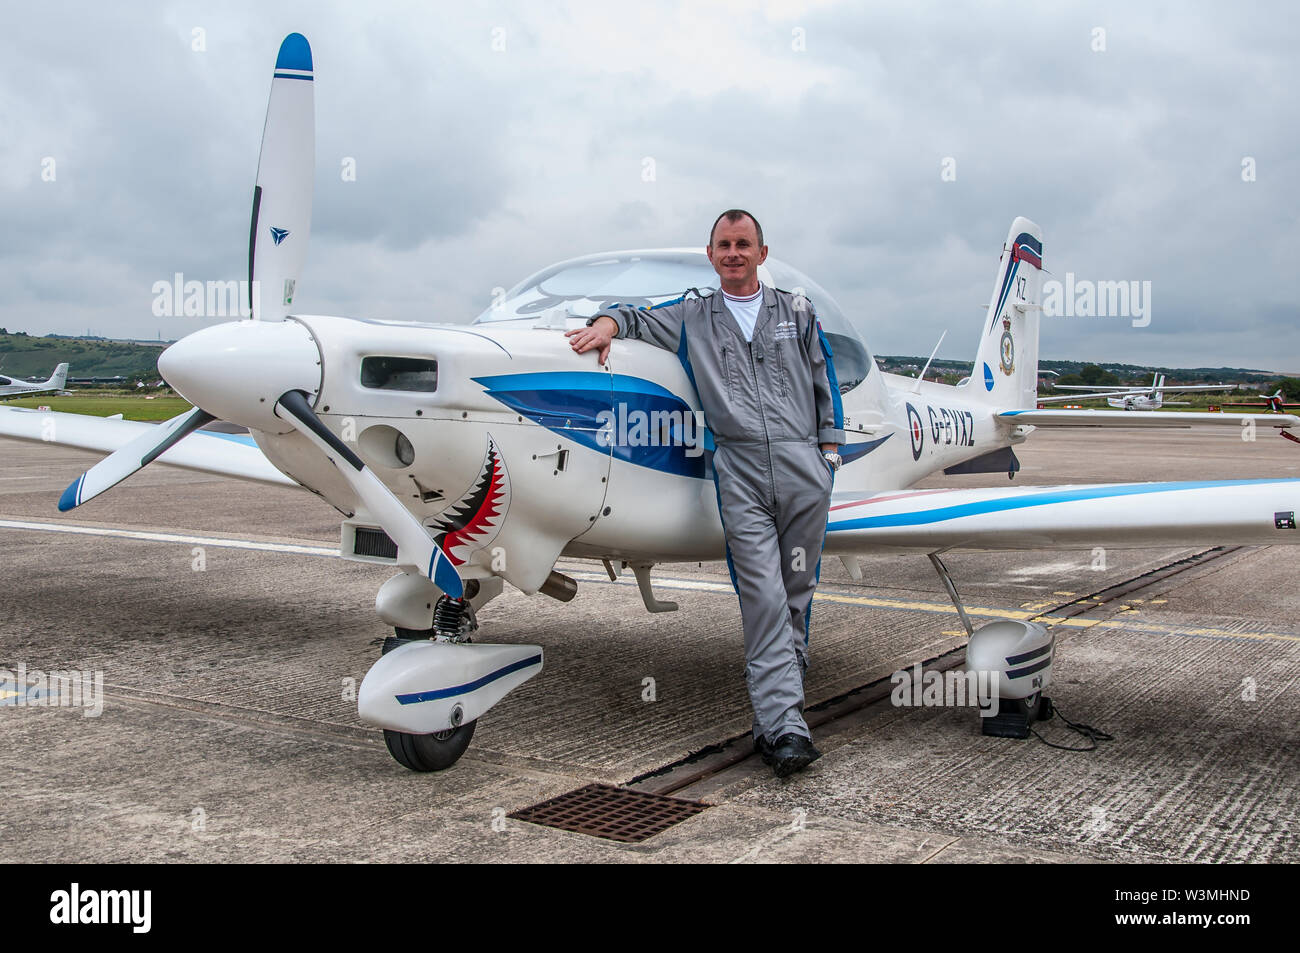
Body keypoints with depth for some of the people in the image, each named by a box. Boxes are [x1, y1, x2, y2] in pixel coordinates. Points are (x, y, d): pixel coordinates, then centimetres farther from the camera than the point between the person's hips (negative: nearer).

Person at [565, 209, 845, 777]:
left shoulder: (797, 314, 18)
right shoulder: (692, 318, 16)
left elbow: (824, 384, 20)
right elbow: (637, 318, 23)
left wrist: (829, 449, 12)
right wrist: (608, 323, -1)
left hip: (803, 467, 2)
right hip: (741, 473, -2)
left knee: (795, 594, 3)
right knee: (763, 599, -11)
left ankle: (776, 712, 14)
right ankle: (785, 728, -14)